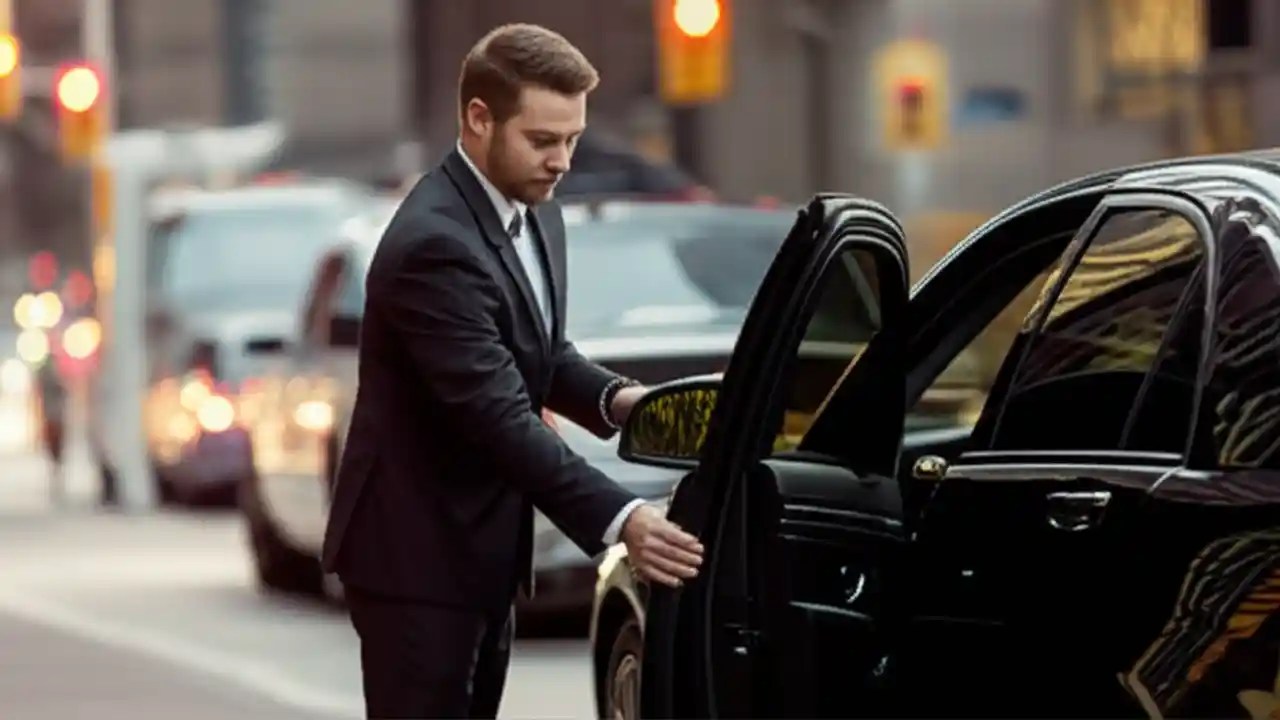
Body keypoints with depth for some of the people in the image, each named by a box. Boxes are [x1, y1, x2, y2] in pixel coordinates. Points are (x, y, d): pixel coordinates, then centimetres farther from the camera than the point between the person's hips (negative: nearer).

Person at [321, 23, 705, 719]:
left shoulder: (534, 214, 6)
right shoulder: (436, 244, -25)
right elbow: (499, 415, -30)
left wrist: (611, 397, -3)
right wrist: (619, 519, -37)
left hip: (482, 545, 10)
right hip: (417, 553, -9)